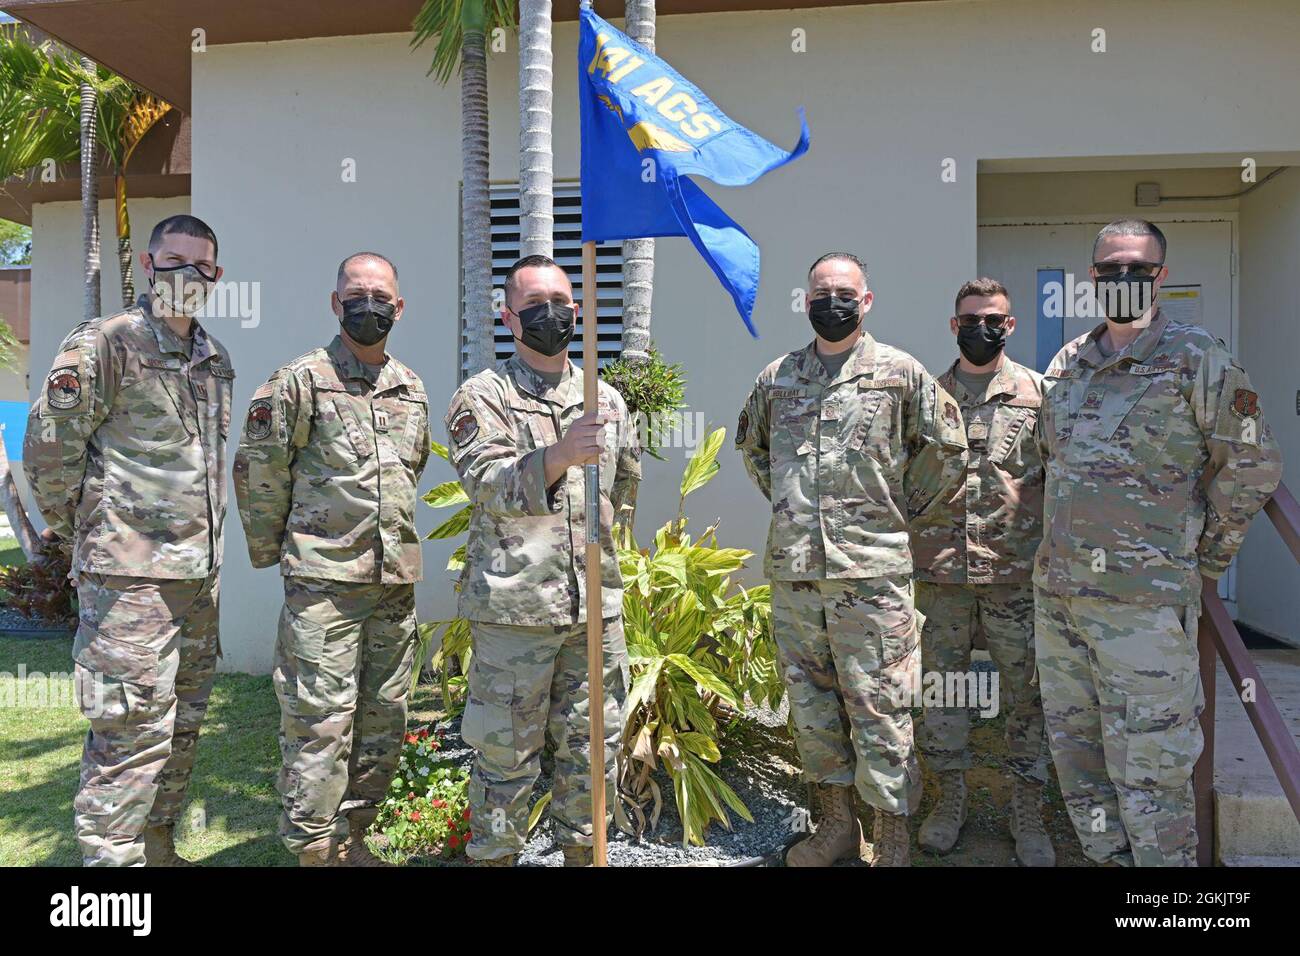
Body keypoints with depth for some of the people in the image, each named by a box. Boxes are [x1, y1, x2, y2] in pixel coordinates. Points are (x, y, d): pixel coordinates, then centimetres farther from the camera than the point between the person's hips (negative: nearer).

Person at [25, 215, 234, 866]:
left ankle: (158, 849, 31)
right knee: (133, 730, -6)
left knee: (182, 723, 16)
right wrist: (83, 531, -1)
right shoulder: (104, 343, -8)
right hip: (129, 573, -8)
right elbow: (48, 448, -9)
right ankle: (112, 856, 7)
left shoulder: (214, 356, 15)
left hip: (199, 569, 8)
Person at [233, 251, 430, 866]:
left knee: (384, 720, 12)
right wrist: (276, 552, 2)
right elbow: (257, 470, -2)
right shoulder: (301, 381, -4)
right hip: (324, 584, -6)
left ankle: (352, 838, 27)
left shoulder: (413, 390, 13)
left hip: (397, 581, 6)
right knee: (319, 723, -3)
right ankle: (314, 850, 11)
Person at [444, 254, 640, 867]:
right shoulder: (481, 397, -2)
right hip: (513, 607, -4)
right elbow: (490, 485, -17)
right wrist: (560, 455, -32)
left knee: (592, 748, 14)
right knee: (507, 753, 6)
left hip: (596, 603, 5)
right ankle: (496, 855, 24)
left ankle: (582, 849, 31)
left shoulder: (607, 400, 12)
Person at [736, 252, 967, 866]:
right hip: (792, 569, 4)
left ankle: (893, 842, 14)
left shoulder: (901, 372, 1)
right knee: (811, 701, 13)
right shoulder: (776, 378, 11)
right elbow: (750, 442, 27)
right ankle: (835, 824, 29)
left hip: (871, 569, -4)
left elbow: (947, 448, 7)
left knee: (878, 706, 0)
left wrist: (900, 510, 5)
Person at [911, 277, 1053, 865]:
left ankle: (1027, 812, 22)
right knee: (941, 688, 10)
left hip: (1018, 573, -1)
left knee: (1025, 694, 6)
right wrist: (904, 548, 8)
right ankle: (949, 799, 26)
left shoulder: (1039, 392, 5)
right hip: (940, 573, 2)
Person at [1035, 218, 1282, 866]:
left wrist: (1202, 557, 1)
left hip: (1144, 600, -6)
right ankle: (1109, 859, 33)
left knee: (1148, 769, 1)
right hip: (1056, 592, 6)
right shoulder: (1066, 364, 12)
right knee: (1075, 752, 16)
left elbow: (1252, 465, -2)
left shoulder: (1197, 359, -5)